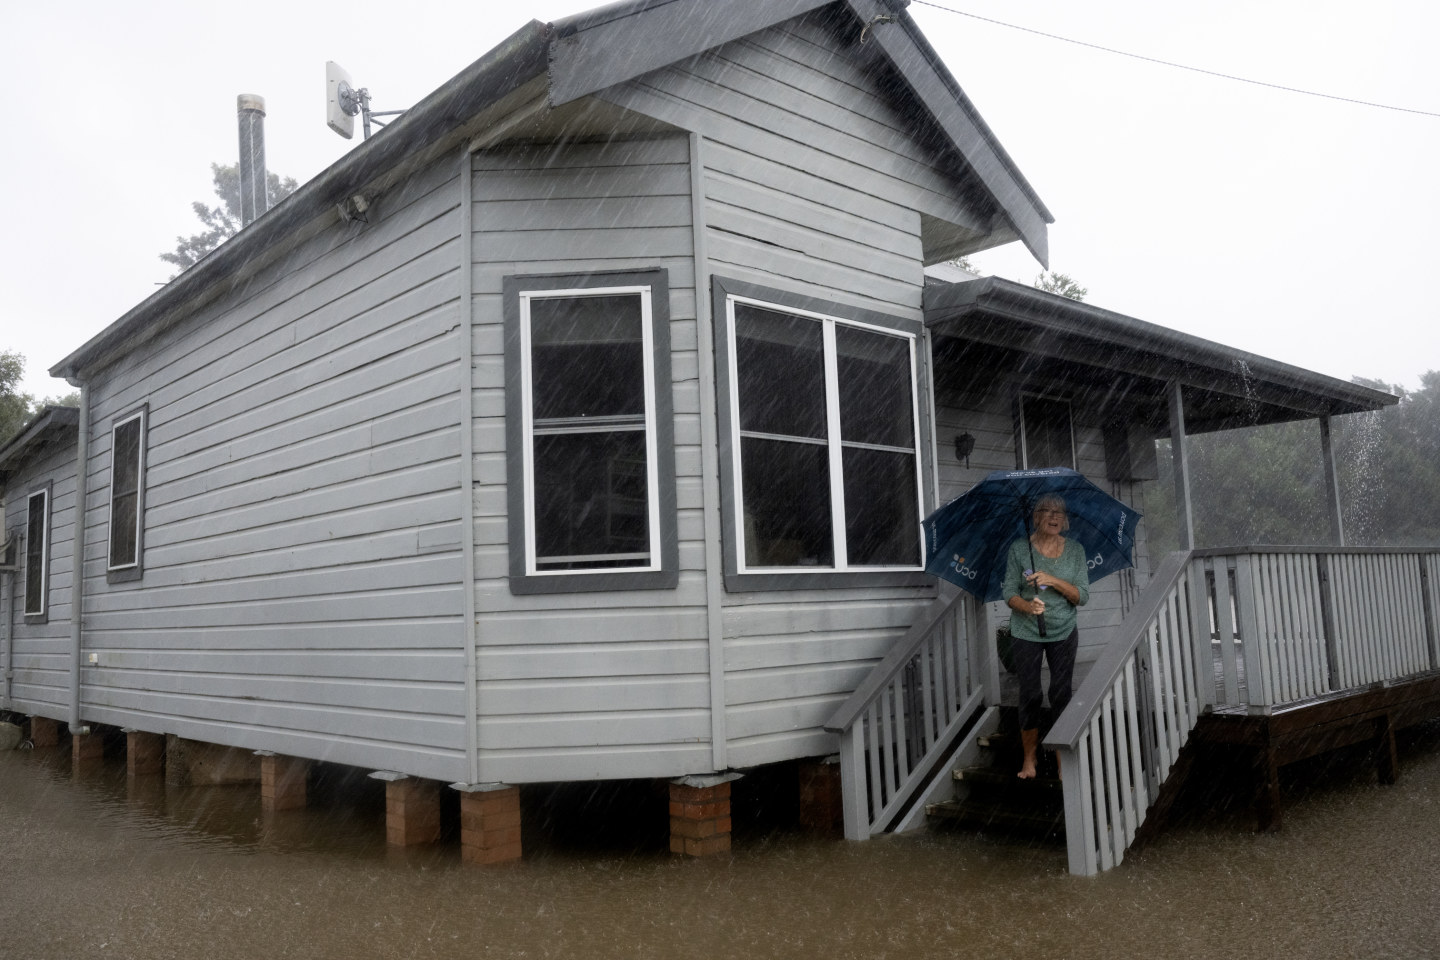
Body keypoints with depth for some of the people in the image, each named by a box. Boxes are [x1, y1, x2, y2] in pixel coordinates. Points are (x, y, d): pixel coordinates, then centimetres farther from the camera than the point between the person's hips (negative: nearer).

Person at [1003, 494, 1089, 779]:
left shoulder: (1075, 550, -1)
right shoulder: (1019, 549, -6)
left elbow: (1082, 596, -6)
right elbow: (1010, 593, -7)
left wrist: (1053, 581, -22)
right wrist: (1027, 606, -29)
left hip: (1063, 633, 1)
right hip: (1026, 634, -1)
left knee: (1061, 694, 4)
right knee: (1030, 695, 3)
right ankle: (1029, 758, 18)